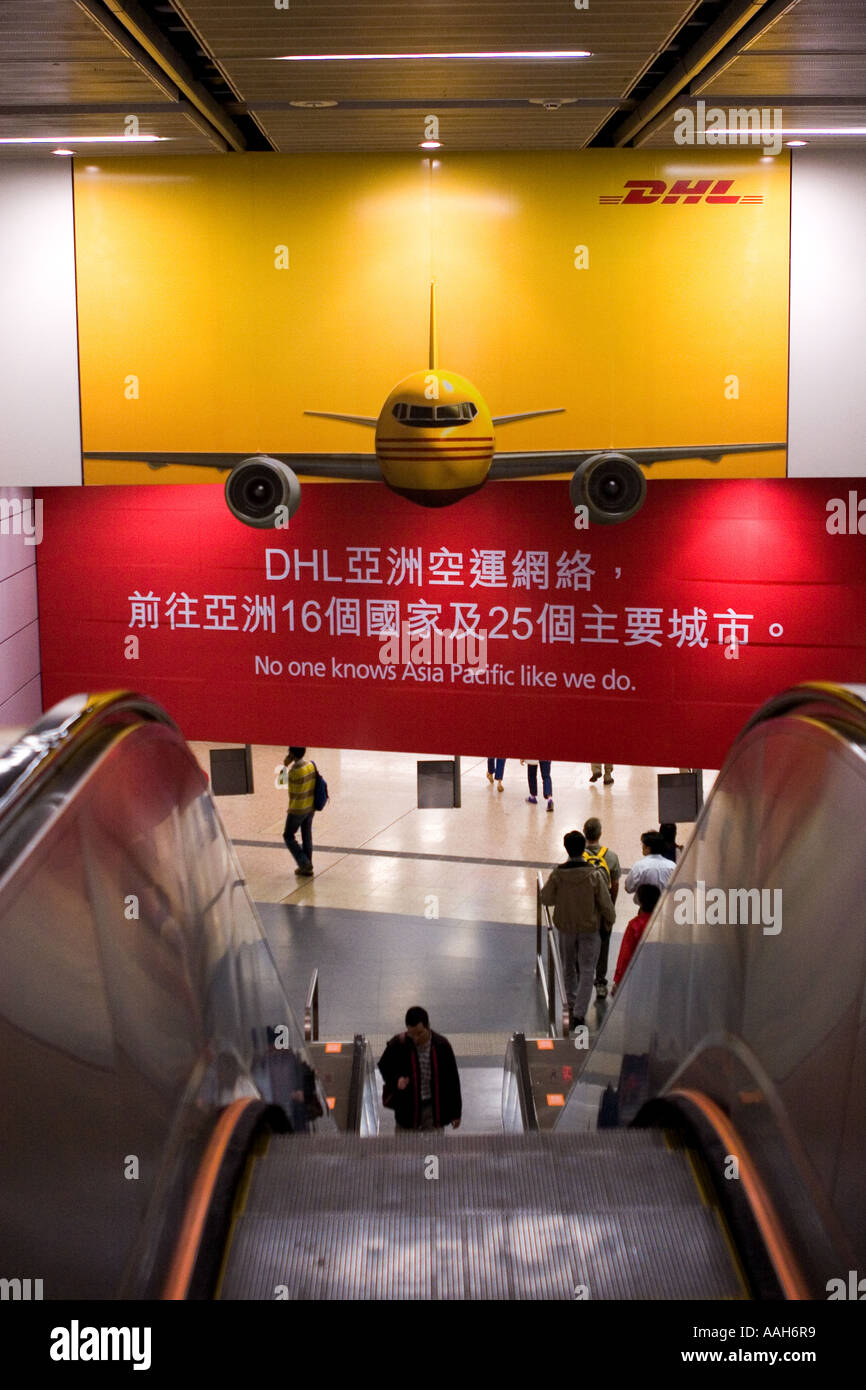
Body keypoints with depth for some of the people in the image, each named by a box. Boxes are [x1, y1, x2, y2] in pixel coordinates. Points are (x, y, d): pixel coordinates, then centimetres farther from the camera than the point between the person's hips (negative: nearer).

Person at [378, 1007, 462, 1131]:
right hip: (407, 1108, 0)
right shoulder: (398, 1044, -15)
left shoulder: (442, 1045, -14)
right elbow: (384, 1066, 4)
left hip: (434, 1108, 0)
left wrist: (456, 1112, 2)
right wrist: (396, 1079, -18)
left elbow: (452, 1080, -3)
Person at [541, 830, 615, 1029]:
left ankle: (572, 1005, 35)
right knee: (587, 971, 6)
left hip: (565, 928, 2)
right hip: (589, 929, -2)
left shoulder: (558, 874, -14)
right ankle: (579, 1013, -3)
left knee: (569, 968, 21)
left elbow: (546, 899, -4)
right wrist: (611, 919, 8)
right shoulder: (595, 875, -19)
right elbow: (605, 903, -11)